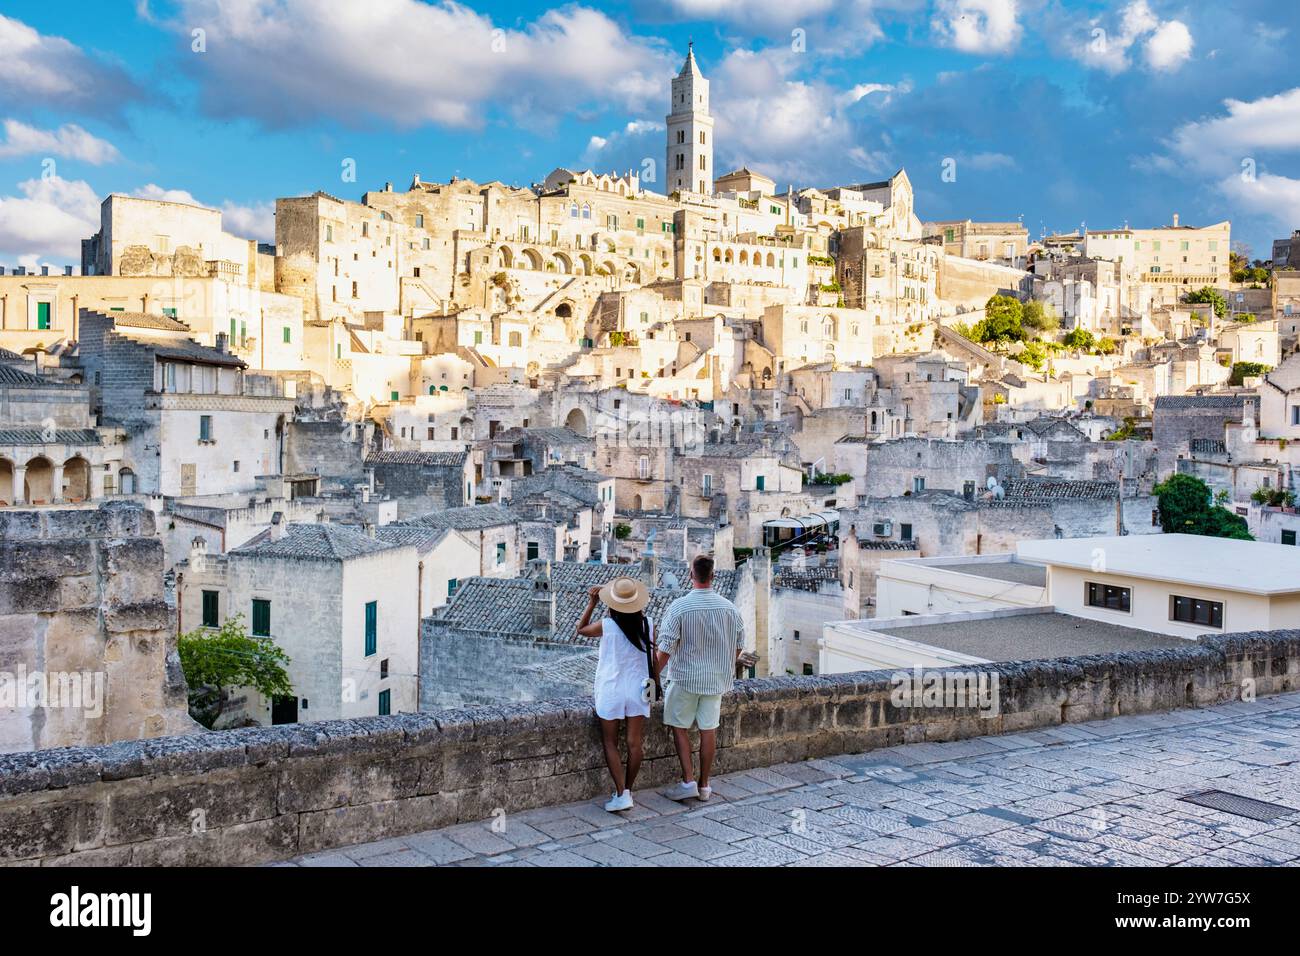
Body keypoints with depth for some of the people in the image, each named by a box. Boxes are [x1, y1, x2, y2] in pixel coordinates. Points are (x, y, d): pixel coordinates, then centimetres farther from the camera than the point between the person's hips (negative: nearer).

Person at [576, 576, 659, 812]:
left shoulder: (606, 626, -13)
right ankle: (628, 790, 20)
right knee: (634, 743, 10)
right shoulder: (647, 625, -6)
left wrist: (591, 603, 9)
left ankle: (621, 795, -1)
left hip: (611, 691, -2)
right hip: (639, 689, 3)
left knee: (610, 743, 6)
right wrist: (655, 681, 17)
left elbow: (581, 629, 7)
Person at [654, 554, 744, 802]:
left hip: (685, 678, -4)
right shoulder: (729, 608, -3)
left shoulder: (679, 607, -16)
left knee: (679, 727, 10)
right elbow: (739, 646, 8)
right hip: (716, 679, 4)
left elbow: (666, 649, -15)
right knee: (709, 729, 10)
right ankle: (704, 786, 18)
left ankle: (688, 781, 4)